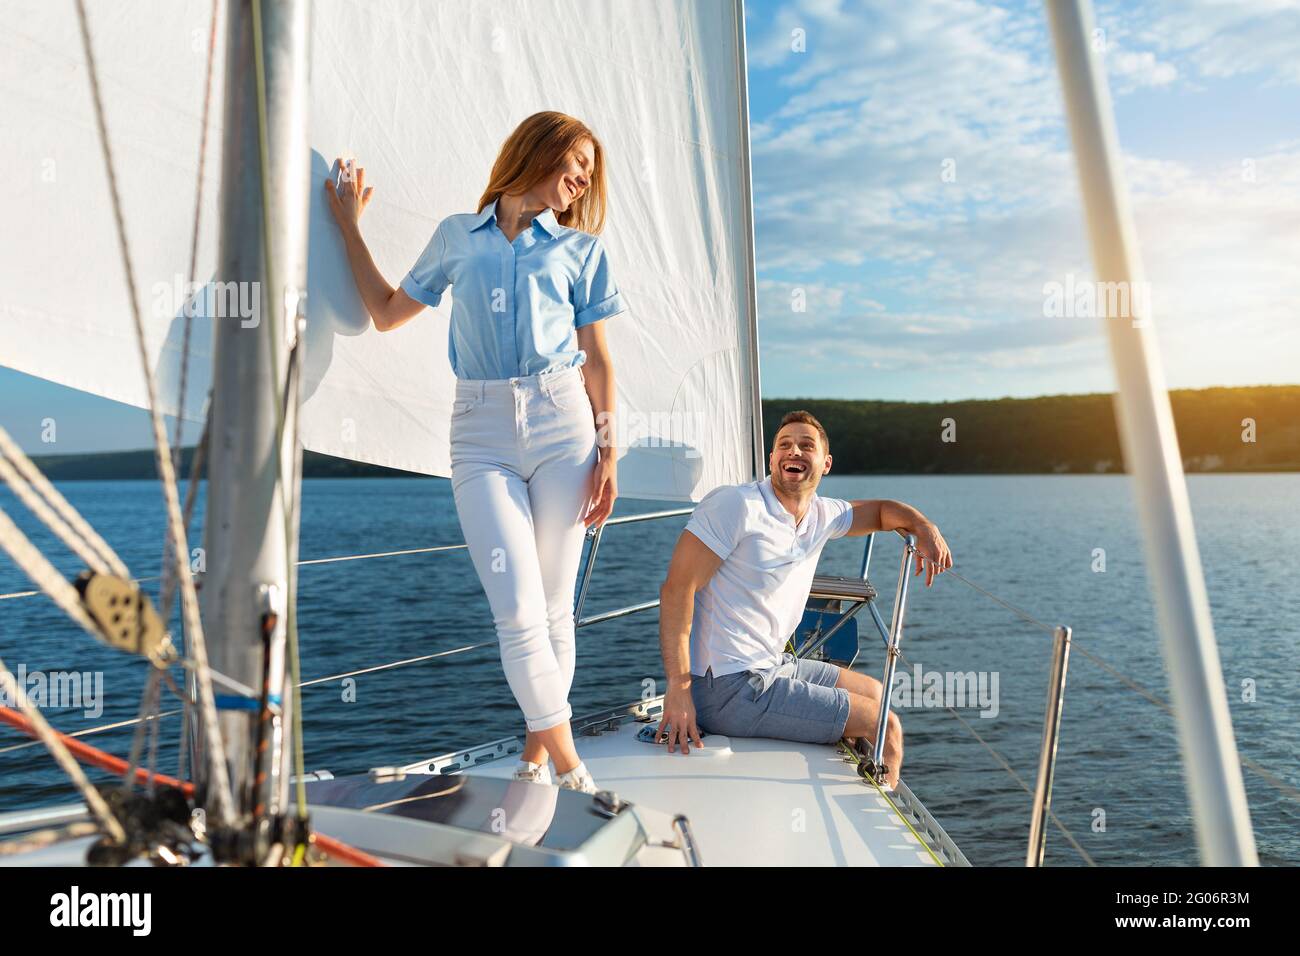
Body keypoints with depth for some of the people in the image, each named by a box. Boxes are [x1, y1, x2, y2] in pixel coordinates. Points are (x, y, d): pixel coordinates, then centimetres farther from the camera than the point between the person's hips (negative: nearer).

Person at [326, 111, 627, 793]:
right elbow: (387, 313, 23)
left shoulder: (581, 248, 14)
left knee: (554, 607, 3)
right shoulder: (457, 236, 16)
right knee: (517, 610, -10)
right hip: (482, 434, 0)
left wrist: (608, 451, 1)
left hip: (561, 425, 0)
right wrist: (349, 228, 25)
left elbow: (597, 359, 10)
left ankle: (536, 751, 20)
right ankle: (566, 760, 3)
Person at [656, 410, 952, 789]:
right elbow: (677, 588, -21)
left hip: (772, 667, 9)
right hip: (728, 688, -9)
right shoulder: (737, 504, -16)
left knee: (873, 692, 26)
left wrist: (924, 527, 4)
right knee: (886, 726, -4)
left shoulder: (820, 515, 7)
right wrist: (679, 688, -28)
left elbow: (879, 510, 26)